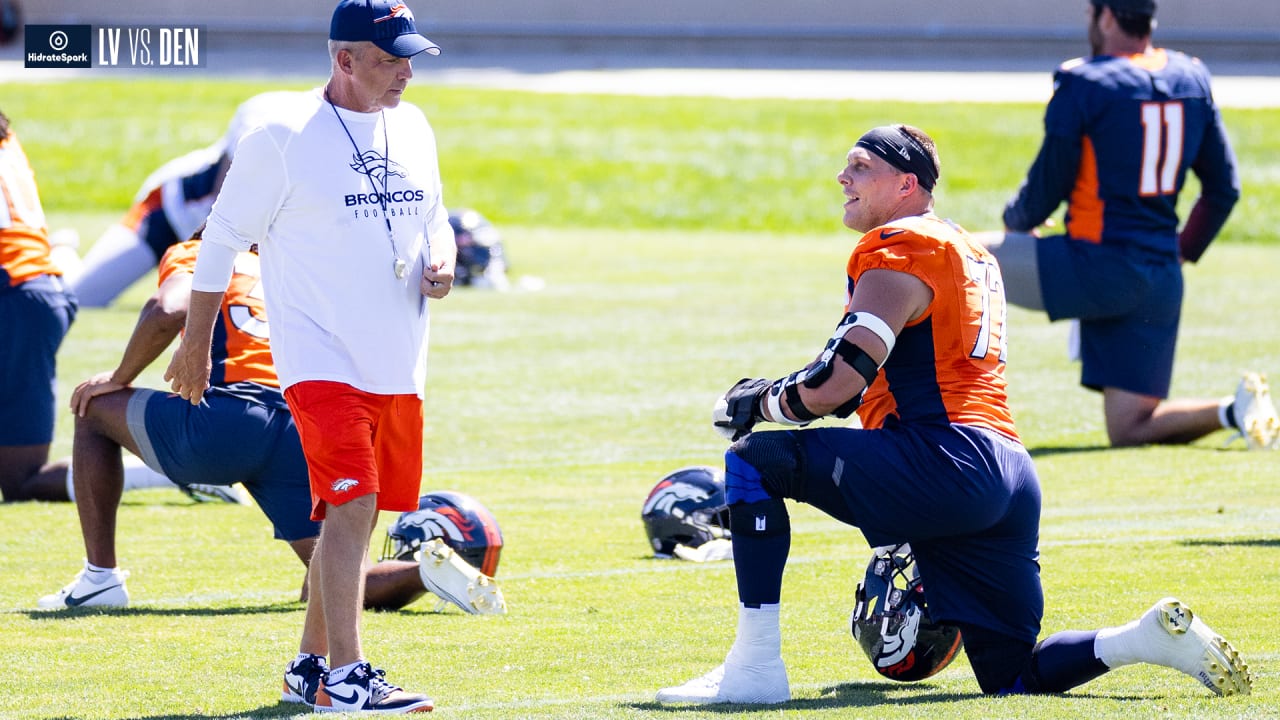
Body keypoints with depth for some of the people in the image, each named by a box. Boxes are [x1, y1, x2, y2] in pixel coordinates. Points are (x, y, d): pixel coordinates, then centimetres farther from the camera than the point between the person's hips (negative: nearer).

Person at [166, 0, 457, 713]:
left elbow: (435, 219, 24)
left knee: (357, 514, 11)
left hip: (399, 364, 7)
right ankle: (346, 679, -21)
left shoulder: (413, 128, 10)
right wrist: (196, 341, -1)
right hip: (322, 359, -7)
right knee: (352, 505, -18)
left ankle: (311, 662, 24)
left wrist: (441, 263, 1)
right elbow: (224, 237, -3)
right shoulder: (283, 137, -10)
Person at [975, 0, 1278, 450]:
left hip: (1097, 269, -7)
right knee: (1129, 430, 11)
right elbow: (1225, 187, 16)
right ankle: (1233, 411, -11)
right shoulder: (1191, 79, 11)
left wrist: (1016, 221, 18)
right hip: (1163, 284, 7)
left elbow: (1047, 189, -4)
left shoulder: (1082, 83, -9)